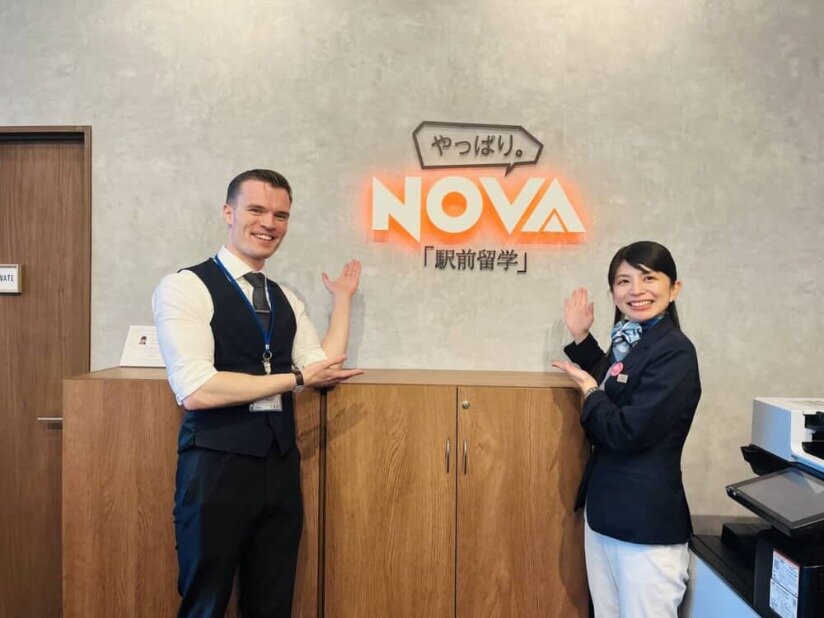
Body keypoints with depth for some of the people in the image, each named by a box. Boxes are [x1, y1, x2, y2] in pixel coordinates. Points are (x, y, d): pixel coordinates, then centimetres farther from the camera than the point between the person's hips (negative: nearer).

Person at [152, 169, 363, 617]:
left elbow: (323, 371, 7)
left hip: (281, 466, 7)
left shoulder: (286, 300, 11)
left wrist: (342, 298, 9)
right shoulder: (185, 287, -9)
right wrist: (295, 378, -14)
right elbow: (196, 390, -20)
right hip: (217, 465, -6)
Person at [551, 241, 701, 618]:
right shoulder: (628, 343, 7)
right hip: (606, 509, 9)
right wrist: (581, 338, 14)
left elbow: (628, 432, -24)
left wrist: (589, 392, -7)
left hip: (646, 521, -8)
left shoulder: (674, 351, -19)